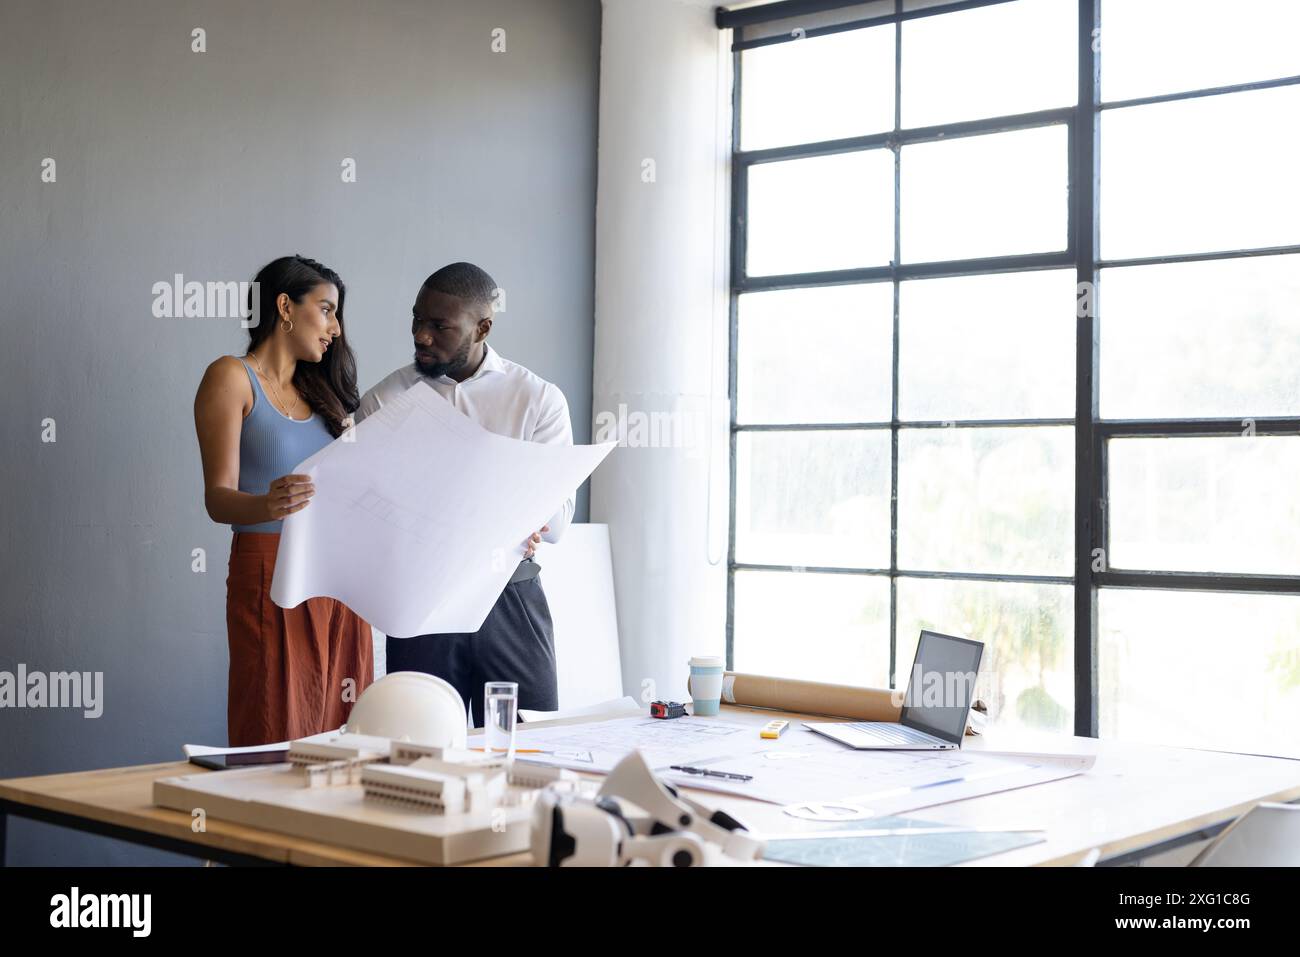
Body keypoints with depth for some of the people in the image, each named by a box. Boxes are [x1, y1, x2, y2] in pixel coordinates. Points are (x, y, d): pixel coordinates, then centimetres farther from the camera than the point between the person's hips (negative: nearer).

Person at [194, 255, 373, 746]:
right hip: (272, 577, -6)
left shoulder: (321, 393, 20)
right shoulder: (233, 378, 0)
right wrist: (266, 506, -31)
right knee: (277, 741, -6)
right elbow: (218, 497, -10)